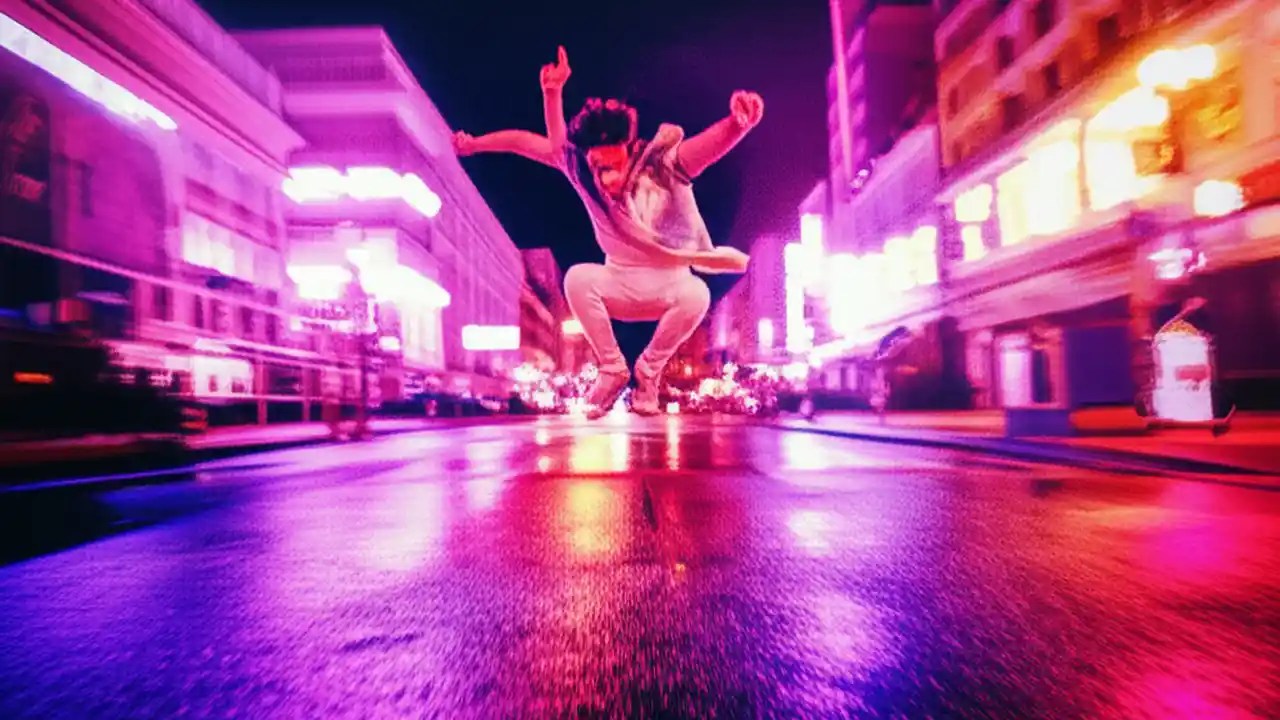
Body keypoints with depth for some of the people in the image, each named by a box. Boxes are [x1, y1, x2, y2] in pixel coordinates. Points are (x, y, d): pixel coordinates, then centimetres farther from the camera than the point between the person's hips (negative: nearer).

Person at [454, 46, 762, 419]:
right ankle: (612, 370, -11)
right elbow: (528, 142, -8)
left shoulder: (664, 163, -22)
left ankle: (649, 372, -11)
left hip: (668, 285, -2)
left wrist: (738, 122, -58)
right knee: (577, 278, -29)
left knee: (696, 293, -36)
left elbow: (717, 142, -38)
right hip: (619, 284, 2)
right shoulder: (584, 167, -13)